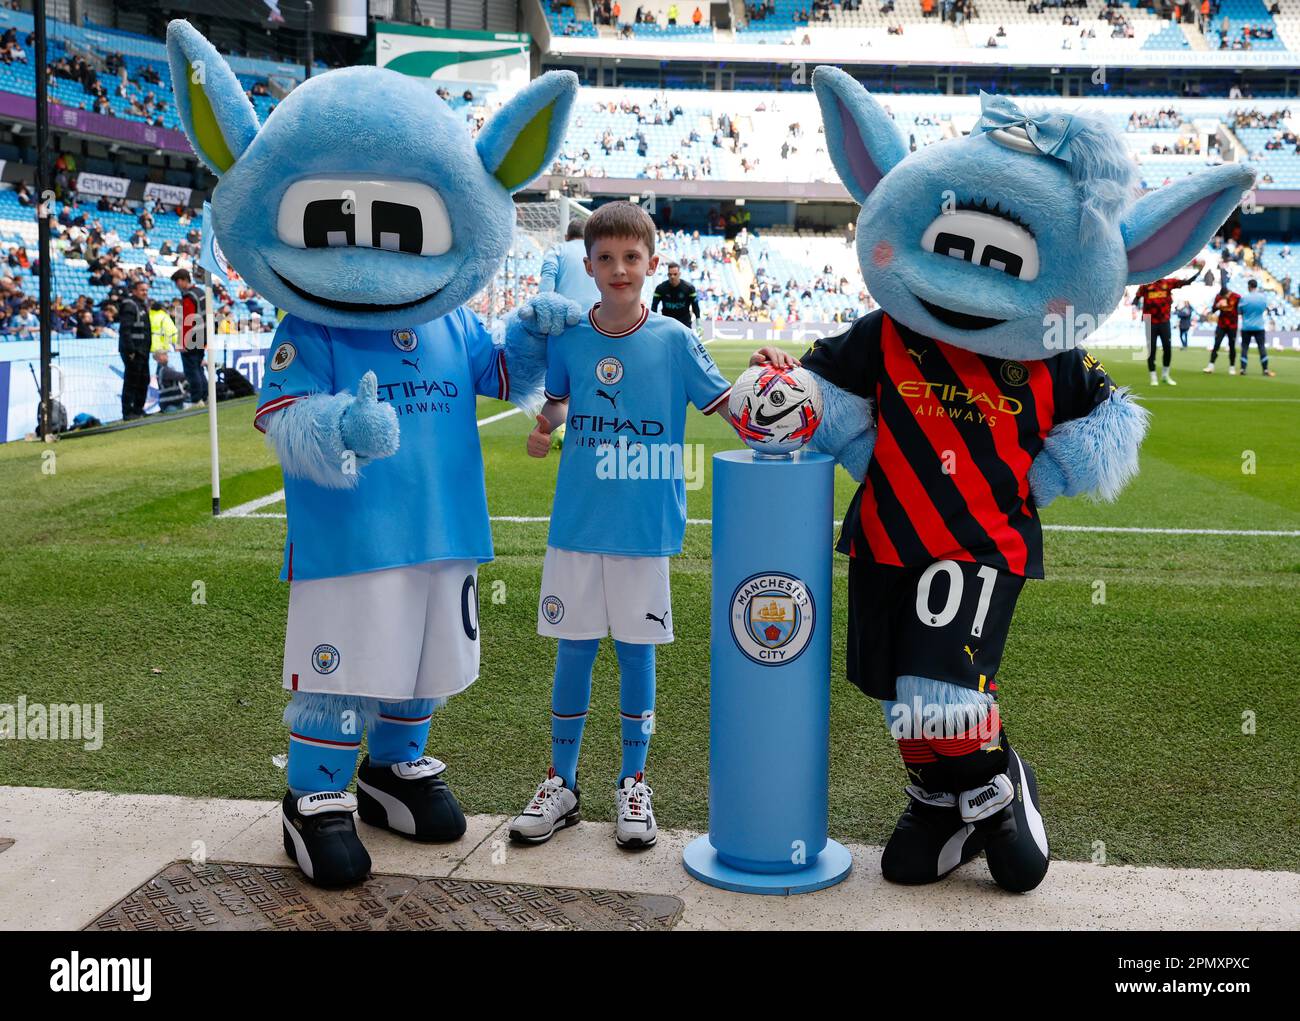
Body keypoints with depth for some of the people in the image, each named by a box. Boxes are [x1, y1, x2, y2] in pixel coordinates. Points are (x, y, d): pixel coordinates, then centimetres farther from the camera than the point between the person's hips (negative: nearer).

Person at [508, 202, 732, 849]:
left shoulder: (673, 340, -4)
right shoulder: (567, 338, 2)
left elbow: (726, 404, -4)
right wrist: (543, 427, -3)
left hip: (645, 526, -1)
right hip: (577, 522, 2)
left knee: (636, 649, 8)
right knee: (574, 647, 8)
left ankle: (633, 783, 23)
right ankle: (562, 783, 22)